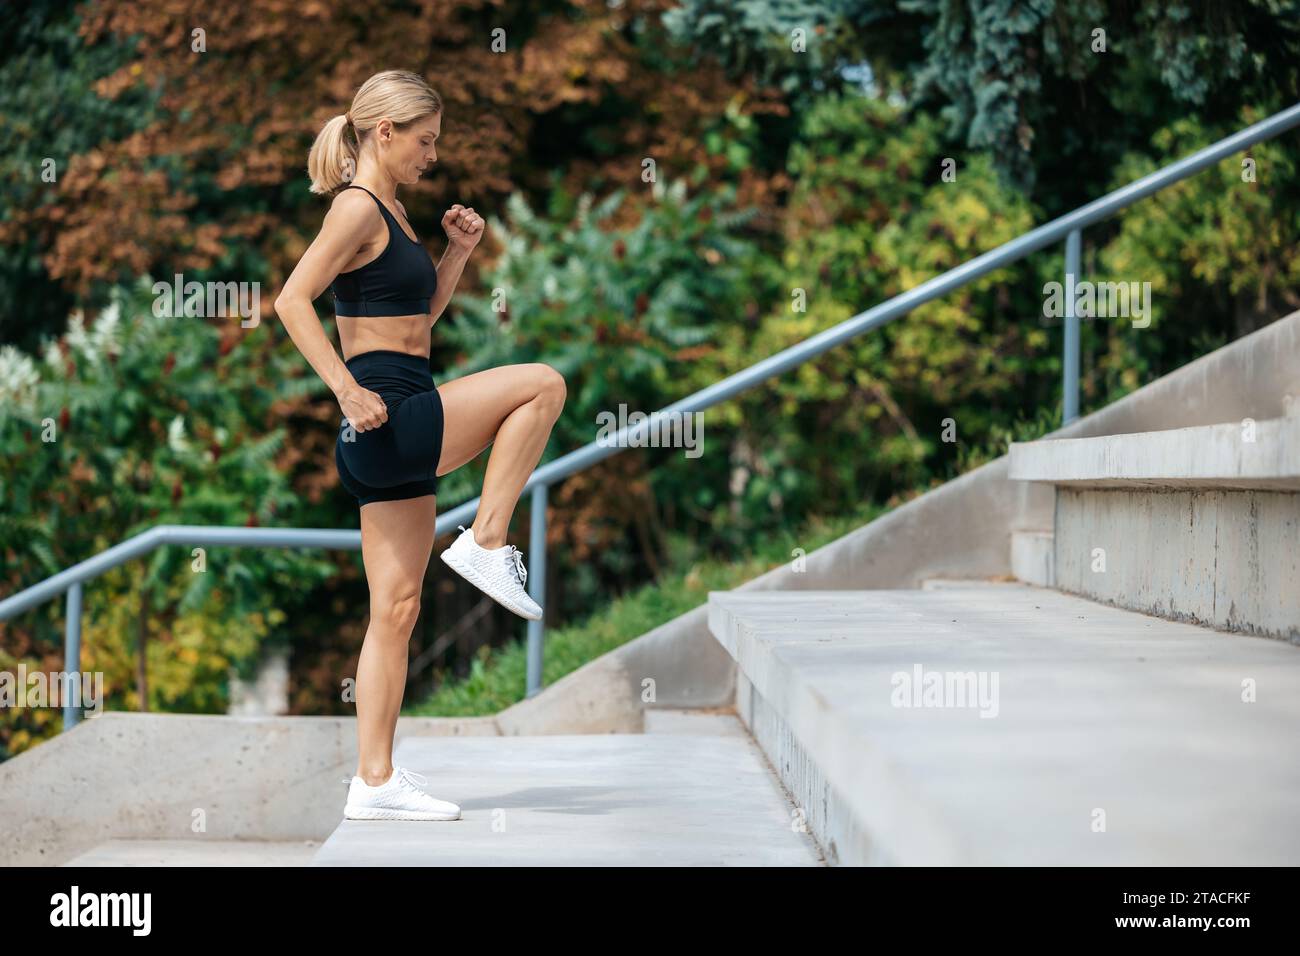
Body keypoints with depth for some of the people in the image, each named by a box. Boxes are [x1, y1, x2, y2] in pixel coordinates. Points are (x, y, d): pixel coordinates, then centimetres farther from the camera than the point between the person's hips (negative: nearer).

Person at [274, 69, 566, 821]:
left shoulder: (390, 211, 19)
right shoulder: (359, 207, -9)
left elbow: (423, 312, 29)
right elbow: (293, 300, -19)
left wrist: (459, 252, 15)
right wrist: (348, 391, -22)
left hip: (398, 434, 9)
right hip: (388, 420, -9)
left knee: (396, 609, 7)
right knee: (542, 384, -7)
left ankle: (376, 782, 8)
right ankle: (487, 545, -5)